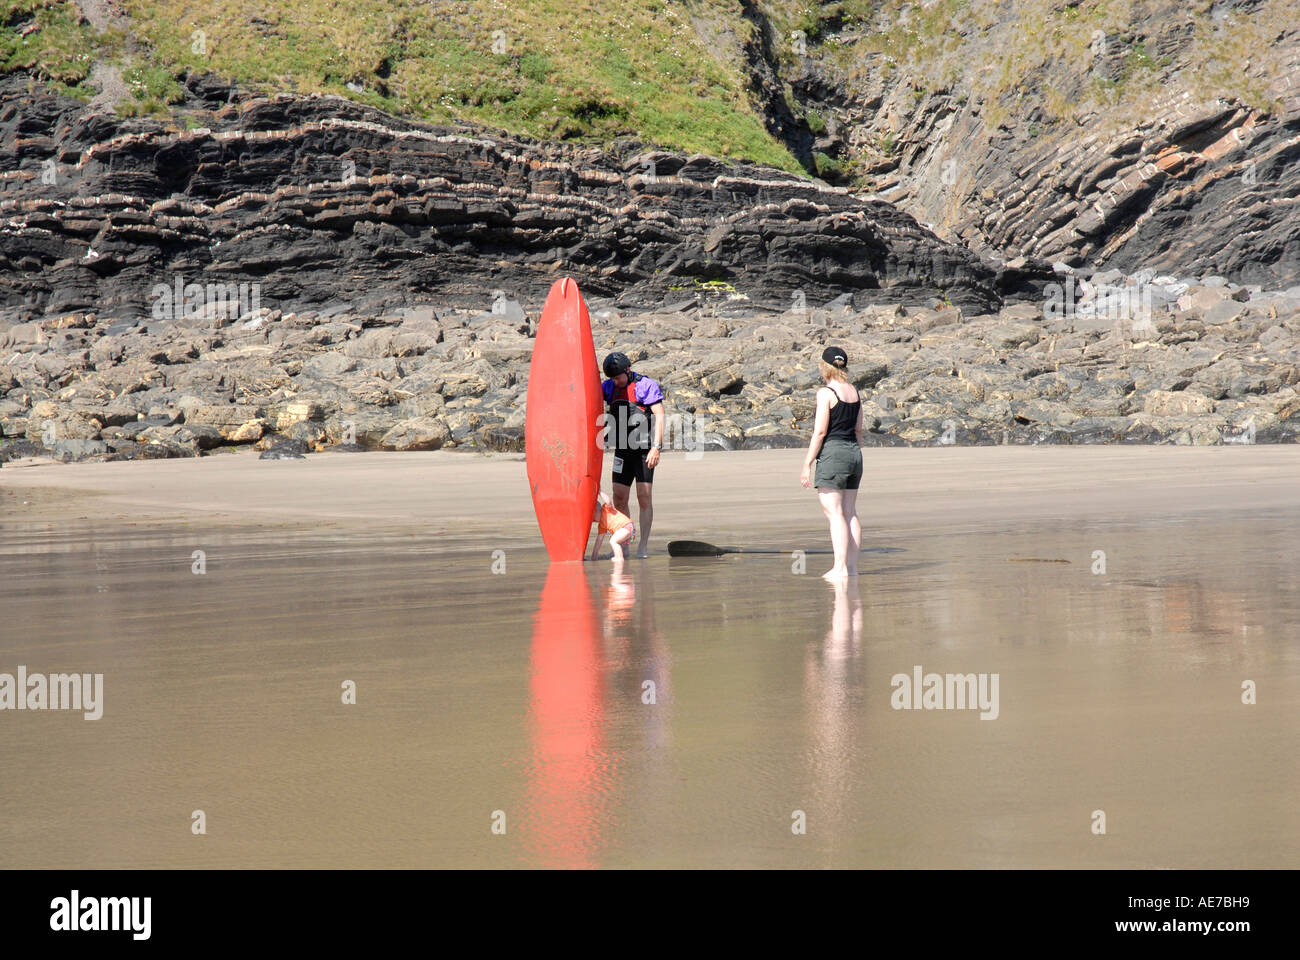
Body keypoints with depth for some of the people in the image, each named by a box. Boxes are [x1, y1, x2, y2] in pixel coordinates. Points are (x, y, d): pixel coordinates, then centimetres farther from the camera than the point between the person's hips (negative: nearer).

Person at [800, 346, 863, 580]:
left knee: (835, 513, -8)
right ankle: (852, 566, 9)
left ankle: (840, 568, -12)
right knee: (850, 513, 9)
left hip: (832, 454, -7)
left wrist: (807, 464, -9)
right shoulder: (854, 392, 11)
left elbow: (820, 432, -13)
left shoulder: (826, 393, -10)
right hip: (853, 452, 8)